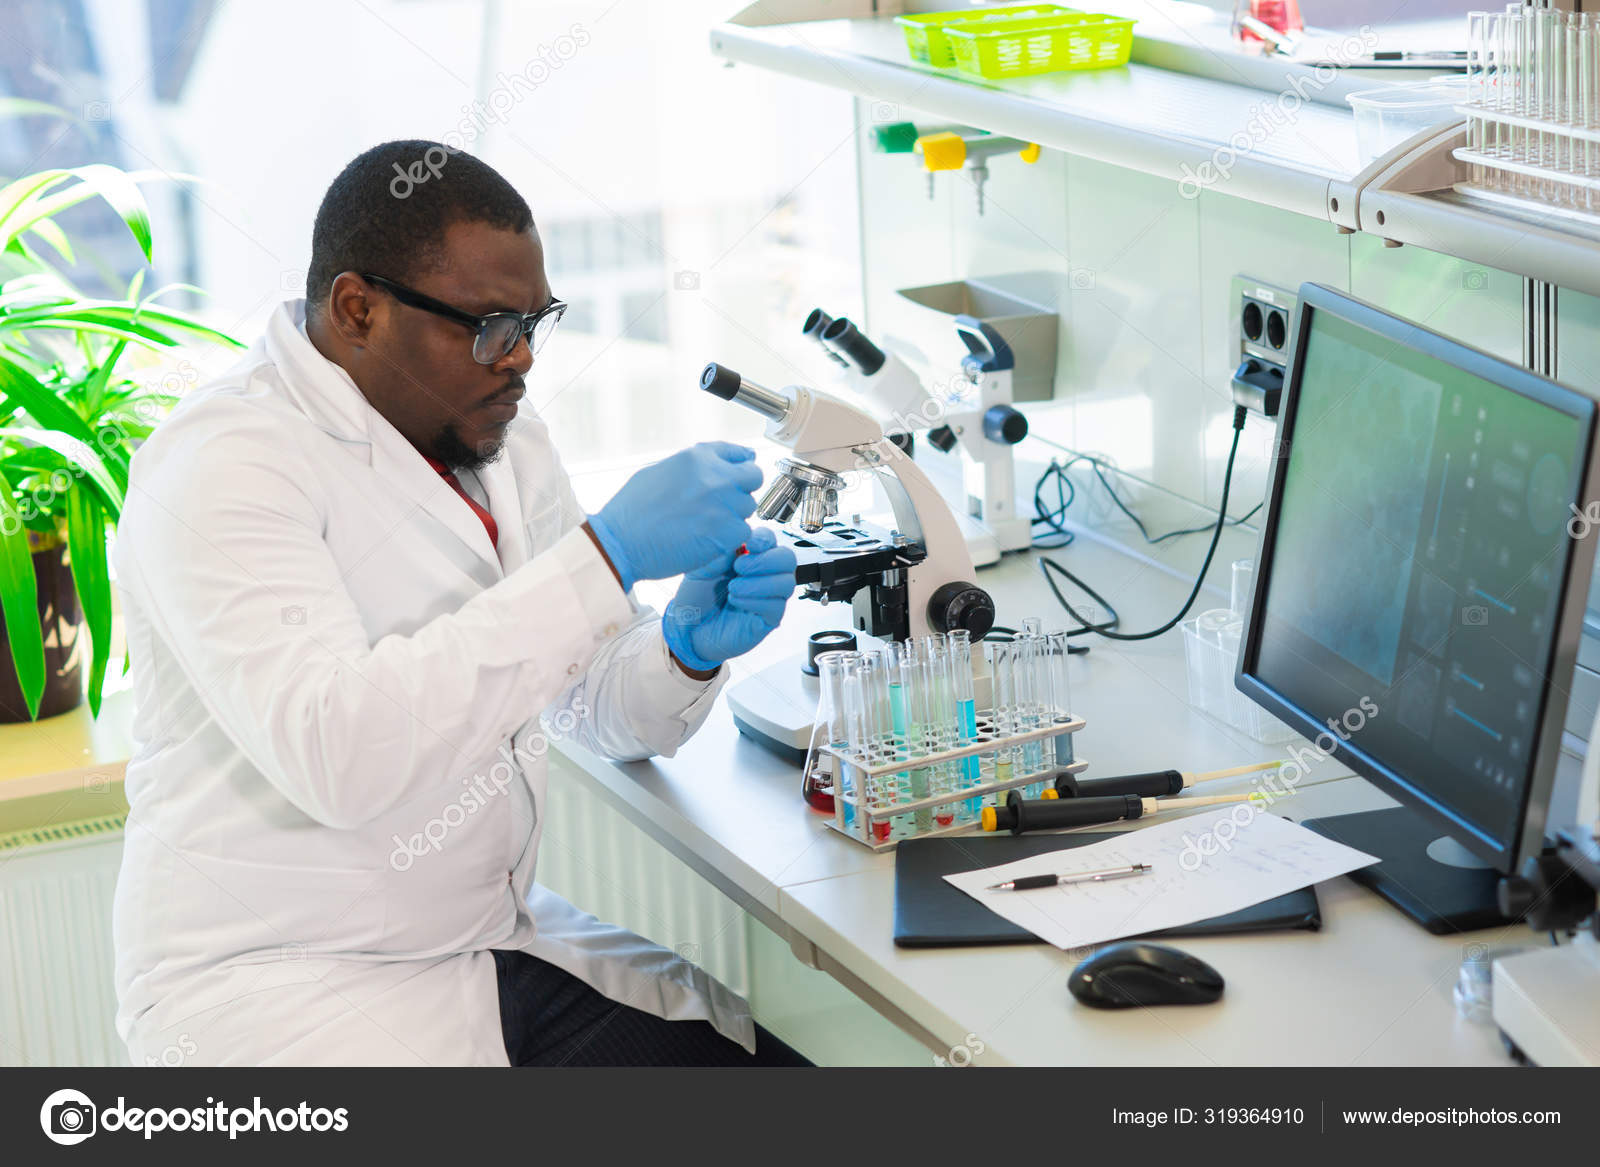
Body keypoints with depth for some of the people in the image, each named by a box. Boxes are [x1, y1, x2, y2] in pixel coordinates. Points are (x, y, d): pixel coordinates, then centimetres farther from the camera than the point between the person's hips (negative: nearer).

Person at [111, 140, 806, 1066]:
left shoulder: (501, 435, 9)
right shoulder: (222, 463, -16)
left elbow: (607, 715, 16)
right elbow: (336, 753, -32)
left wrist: (690, 648, -8)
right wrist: (610, 555, -30)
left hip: (500, 941, 7)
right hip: (277, 981, -7)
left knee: (774, 1060, -10)